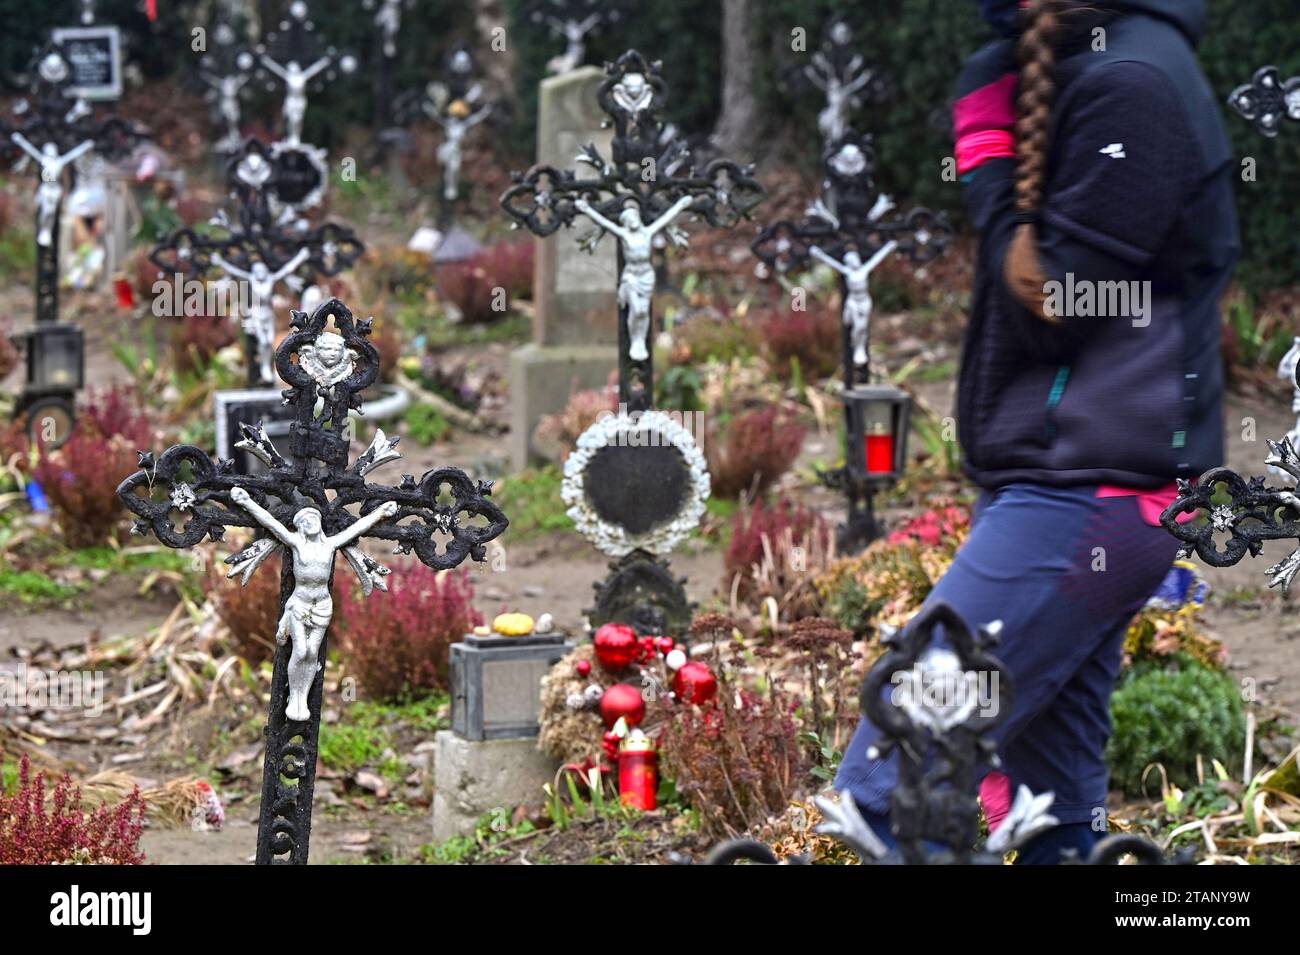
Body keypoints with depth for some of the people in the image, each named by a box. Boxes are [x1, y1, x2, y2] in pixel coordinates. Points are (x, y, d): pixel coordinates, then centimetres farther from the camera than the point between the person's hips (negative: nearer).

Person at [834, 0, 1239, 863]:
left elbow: (1047, 308, -14)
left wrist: (991, 174, -6)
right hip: (1070, 482, 10)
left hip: (1086, 493, -10)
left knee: (884, 788, -13)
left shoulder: (1129, 79, -15)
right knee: (1058, 818, 11)